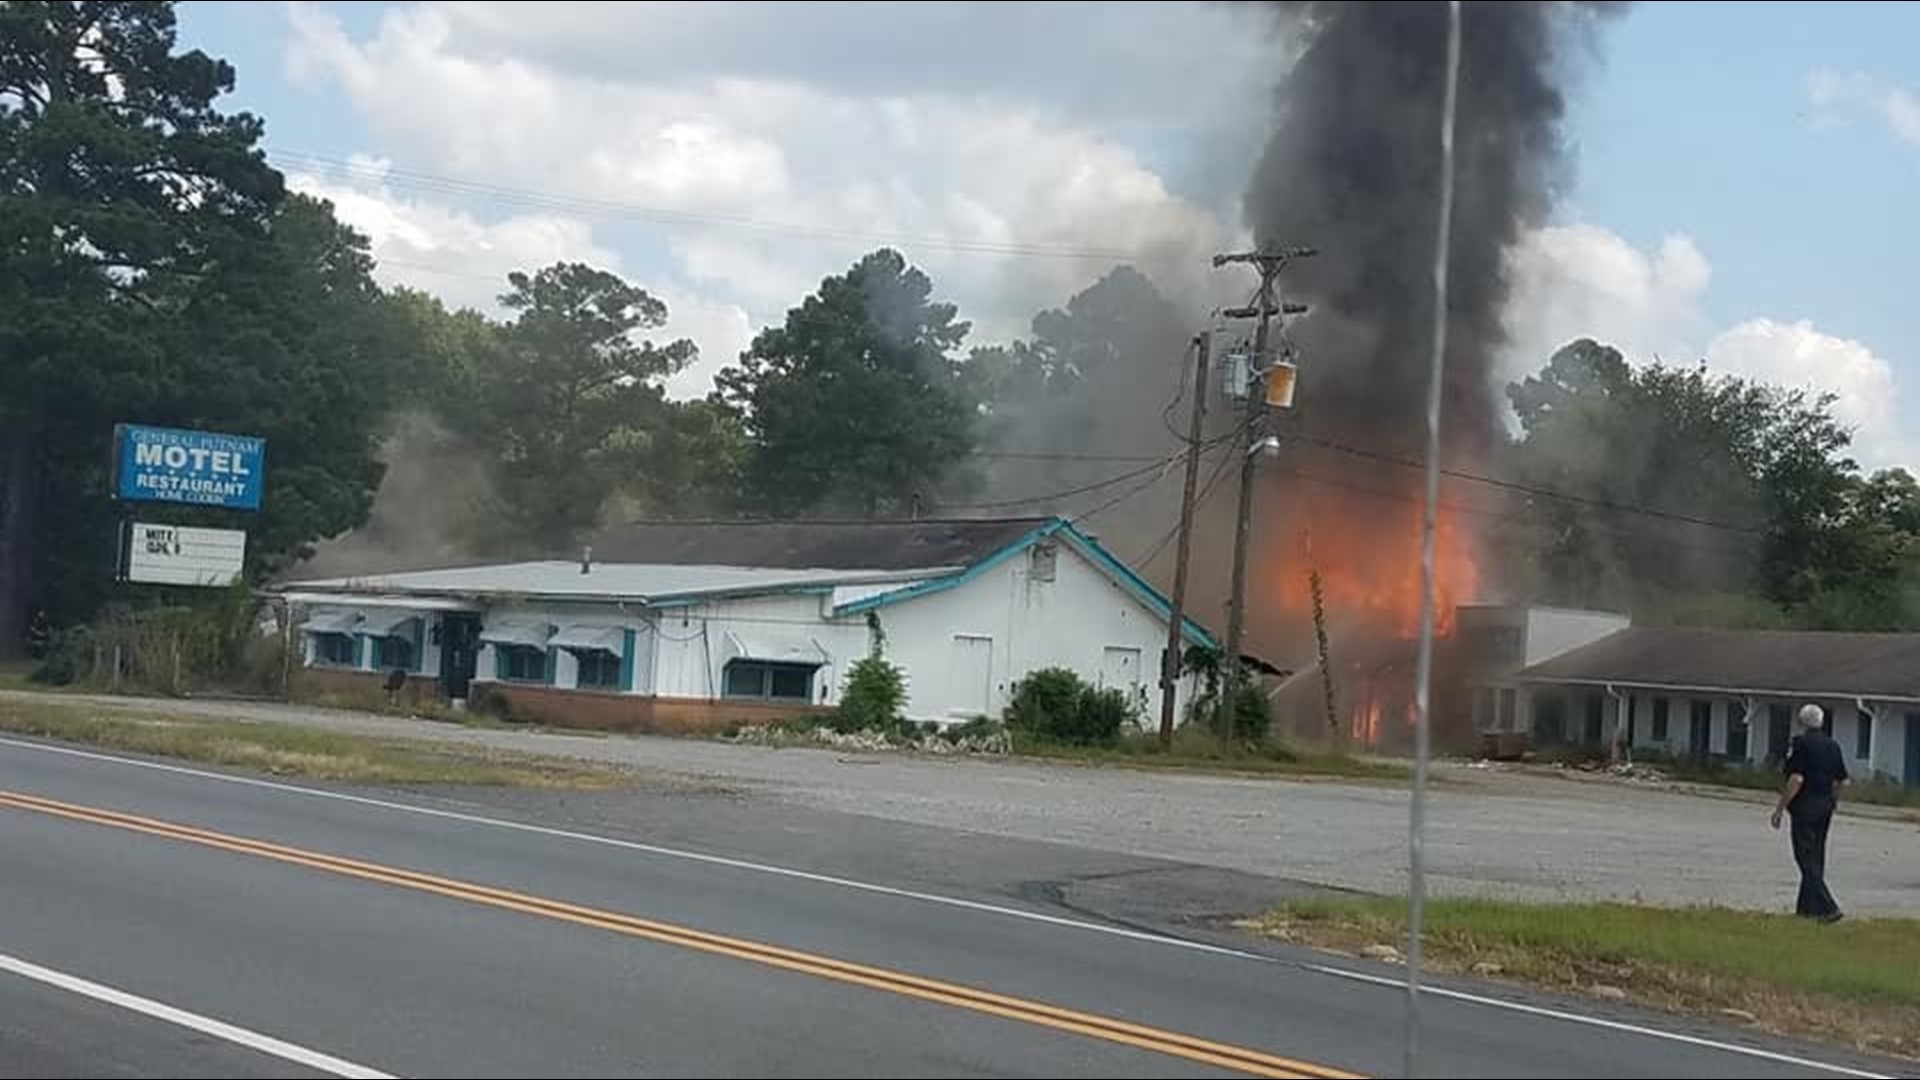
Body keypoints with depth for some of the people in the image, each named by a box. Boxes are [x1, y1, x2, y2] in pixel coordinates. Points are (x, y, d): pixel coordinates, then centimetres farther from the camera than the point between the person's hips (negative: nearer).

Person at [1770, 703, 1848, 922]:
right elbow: (1843, 781, 13)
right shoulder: (1833, 746, 11)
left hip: (1805, 806, -8)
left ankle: (1827, 908, -17)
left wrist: (1780, 808, -14)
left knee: (1806, 857, -7)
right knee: (1816, 858, 14)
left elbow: (1796, 779, -19)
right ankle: (1807, 908, 18)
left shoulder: (1801, 744, -12)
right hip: (1826, 806, 8)